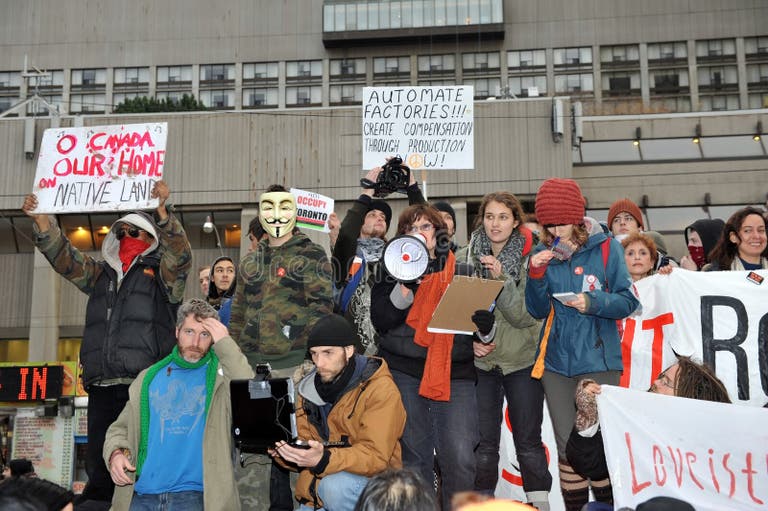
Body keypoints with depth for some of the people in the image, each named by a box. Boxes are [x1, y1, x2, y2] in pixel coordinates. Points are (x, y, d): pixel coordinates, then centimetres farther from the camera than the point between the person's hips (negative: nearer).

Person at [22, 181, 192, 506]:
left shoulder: (160, 272, 10)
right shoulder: (100, 273, 25)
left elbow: (180, 252, -8)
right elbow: (62, 255, 19)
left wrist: (162, 211, -23)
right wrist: (40, 218, 5)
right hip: (102, 384, 5)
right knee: (99, 463, 4)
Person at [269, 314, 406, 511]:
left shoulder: (380, 389, -14)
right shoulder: (310, 387, 7)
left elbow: (375, 456, -20)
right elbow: (303, 439, 9)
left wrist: (324, 460, -35)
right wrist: (285, 451, -14)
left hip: (372, 480, -5)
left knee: (335, 486, -34)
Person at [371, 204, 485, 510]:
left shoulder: (462, 272, 11)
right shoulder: (394, 272, 10)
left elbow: (485, 327, 8)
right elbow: (381, 320, -2)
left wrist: (483, 319, -15)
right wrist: (406, 287, -14)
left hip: (455, 373, 0)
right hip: (404, 373, 0)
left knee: (460, 457, -8)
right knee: (413, 456, 3)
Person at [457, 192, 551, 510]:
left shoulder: (530, 259, -5)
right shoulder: (464, 259, -2)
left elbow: (526, 315, -13)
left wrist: (501, 278, -23)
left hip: (522, 359, -1)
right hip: (480, 360, 1)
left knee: (528, 439, 7)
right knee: (483, 441, 6)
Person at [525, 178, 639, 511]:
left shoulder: (605, 248, -2)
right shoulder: (543, 253, 7)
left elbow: (628, 302, -4)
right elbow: (537, 311, 5)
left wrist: (593, 303, -20)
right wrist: (536, 275, -9)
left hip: (598, 361, -3)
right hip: (556, 362, 3)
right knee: (567, 446, 8)